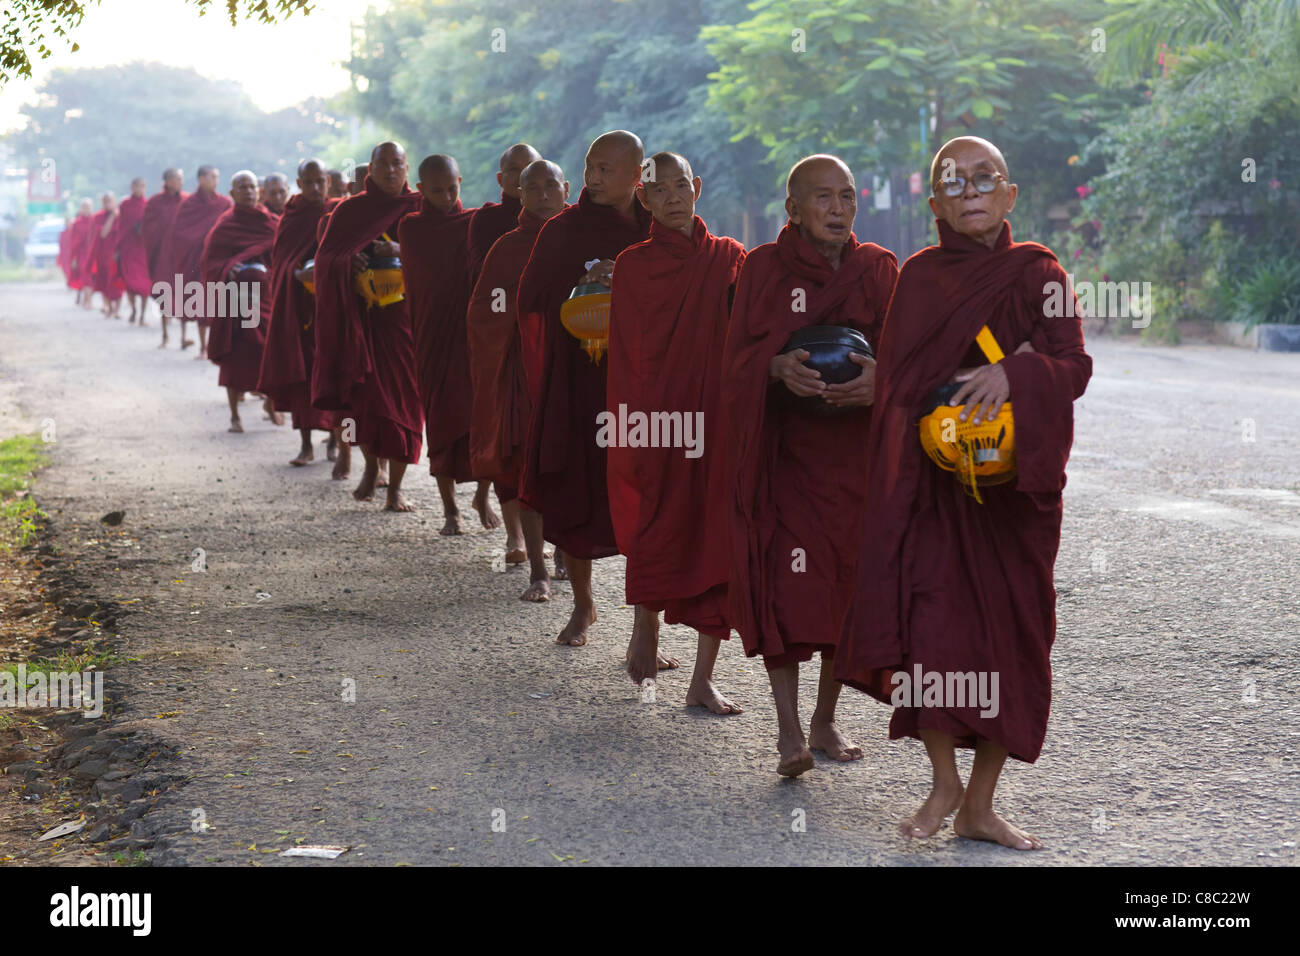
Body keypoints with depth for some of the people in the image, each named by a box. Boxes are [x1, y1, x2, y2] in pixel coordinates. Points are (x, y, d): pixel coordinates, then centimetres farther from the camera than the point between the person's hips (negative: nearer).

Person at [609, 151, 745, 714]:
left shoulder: (729, 258, 8)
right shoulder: (633, 265, 5)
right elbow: (625, 353, 3)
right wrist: (629, 427, -4)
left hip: (718, 417, 1)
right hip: (658, 415, -1)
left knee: (718, 540, -1)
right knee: (659, 528, -3)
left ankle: (702, 680, 6)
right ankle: (644, 626, 28)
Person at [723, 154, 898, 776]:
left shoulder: (879, 270, 6)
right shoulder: (763, 268, 1)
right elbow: (739, 357, -3)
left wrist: (881, 377, -21)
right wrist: (779, 368, -24)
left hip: (856, 449, 3)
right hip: (783, 446, -2)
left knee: (849, 581, 4)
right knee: (786, 578, -12)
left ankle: (825, 718, 19)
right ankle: (789, 729, -10)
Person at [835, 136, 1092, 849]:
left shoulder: (1037, 273, 2)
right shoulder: (919, 276, 6)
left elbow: (1074, 367, -8)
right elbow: (898, 379, 3)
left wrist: (1014, 374, -28)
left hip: (1016, 481, 0)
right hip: (929, 479, 0)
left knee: (1011, 631, 2)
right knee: (928, 622, -12)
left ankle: (979, 805, 13)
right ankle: (945, 784, 6)